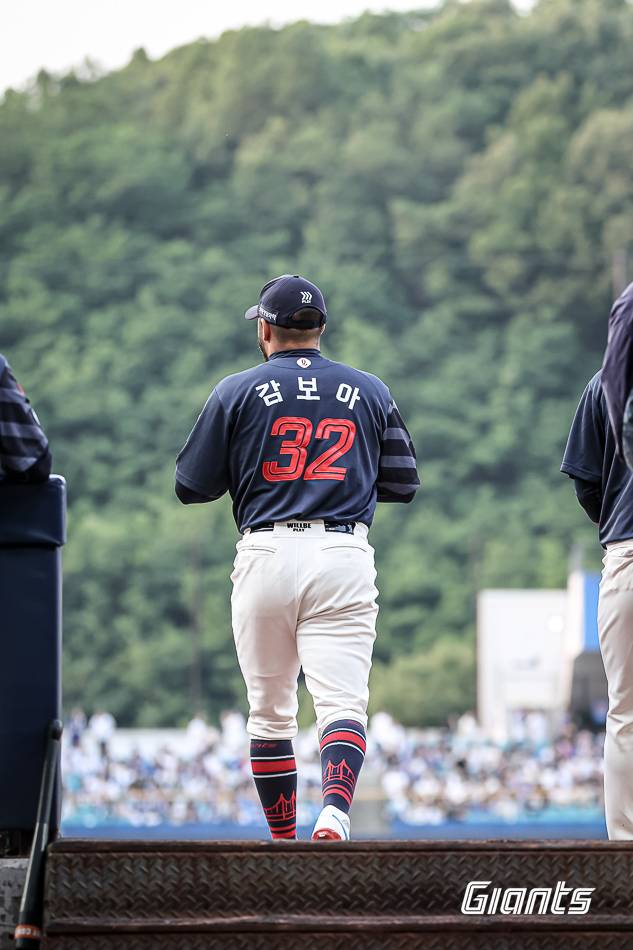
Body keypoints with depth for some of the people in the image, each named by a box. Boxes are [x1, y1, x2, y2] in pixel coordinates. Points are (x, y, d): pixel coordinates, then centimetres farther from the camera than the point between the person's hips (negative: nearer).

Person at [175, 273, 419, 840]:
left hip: (267, 555, 0)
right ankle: (334, 814, -33)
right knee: (342, 702, -8)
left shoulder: (238, 392, 5)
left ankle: (284, 842, 14)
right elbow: (403, 485, 14)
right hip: (343, 556, 0)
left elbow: (191, 487, 5)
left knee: (269, 713, 11)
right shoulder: (370, 391, 11)